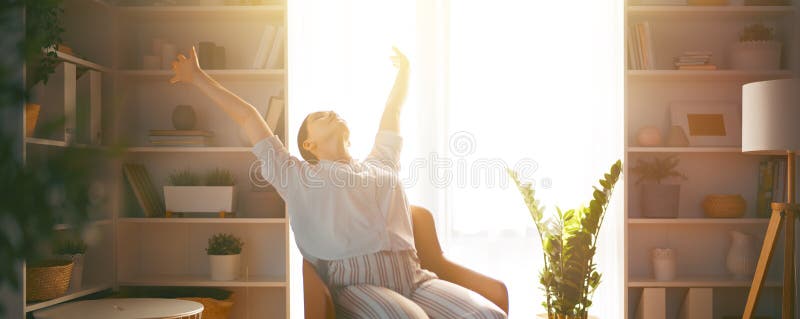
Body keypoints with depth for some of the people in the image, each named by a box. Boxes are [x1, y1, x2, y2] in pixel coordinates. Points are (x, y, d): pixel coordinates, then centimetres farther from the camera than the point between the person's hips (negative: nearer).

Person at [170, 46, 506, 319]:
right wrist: (197, 77, 26)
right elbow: (247, 117, 20)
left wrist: (403, 69, 56)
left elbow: (392, 112, 43)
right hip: (356, 283, -4)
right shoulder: (299, 178, 17)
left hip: (415, 278, 4)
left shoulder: (382, 165, 28)